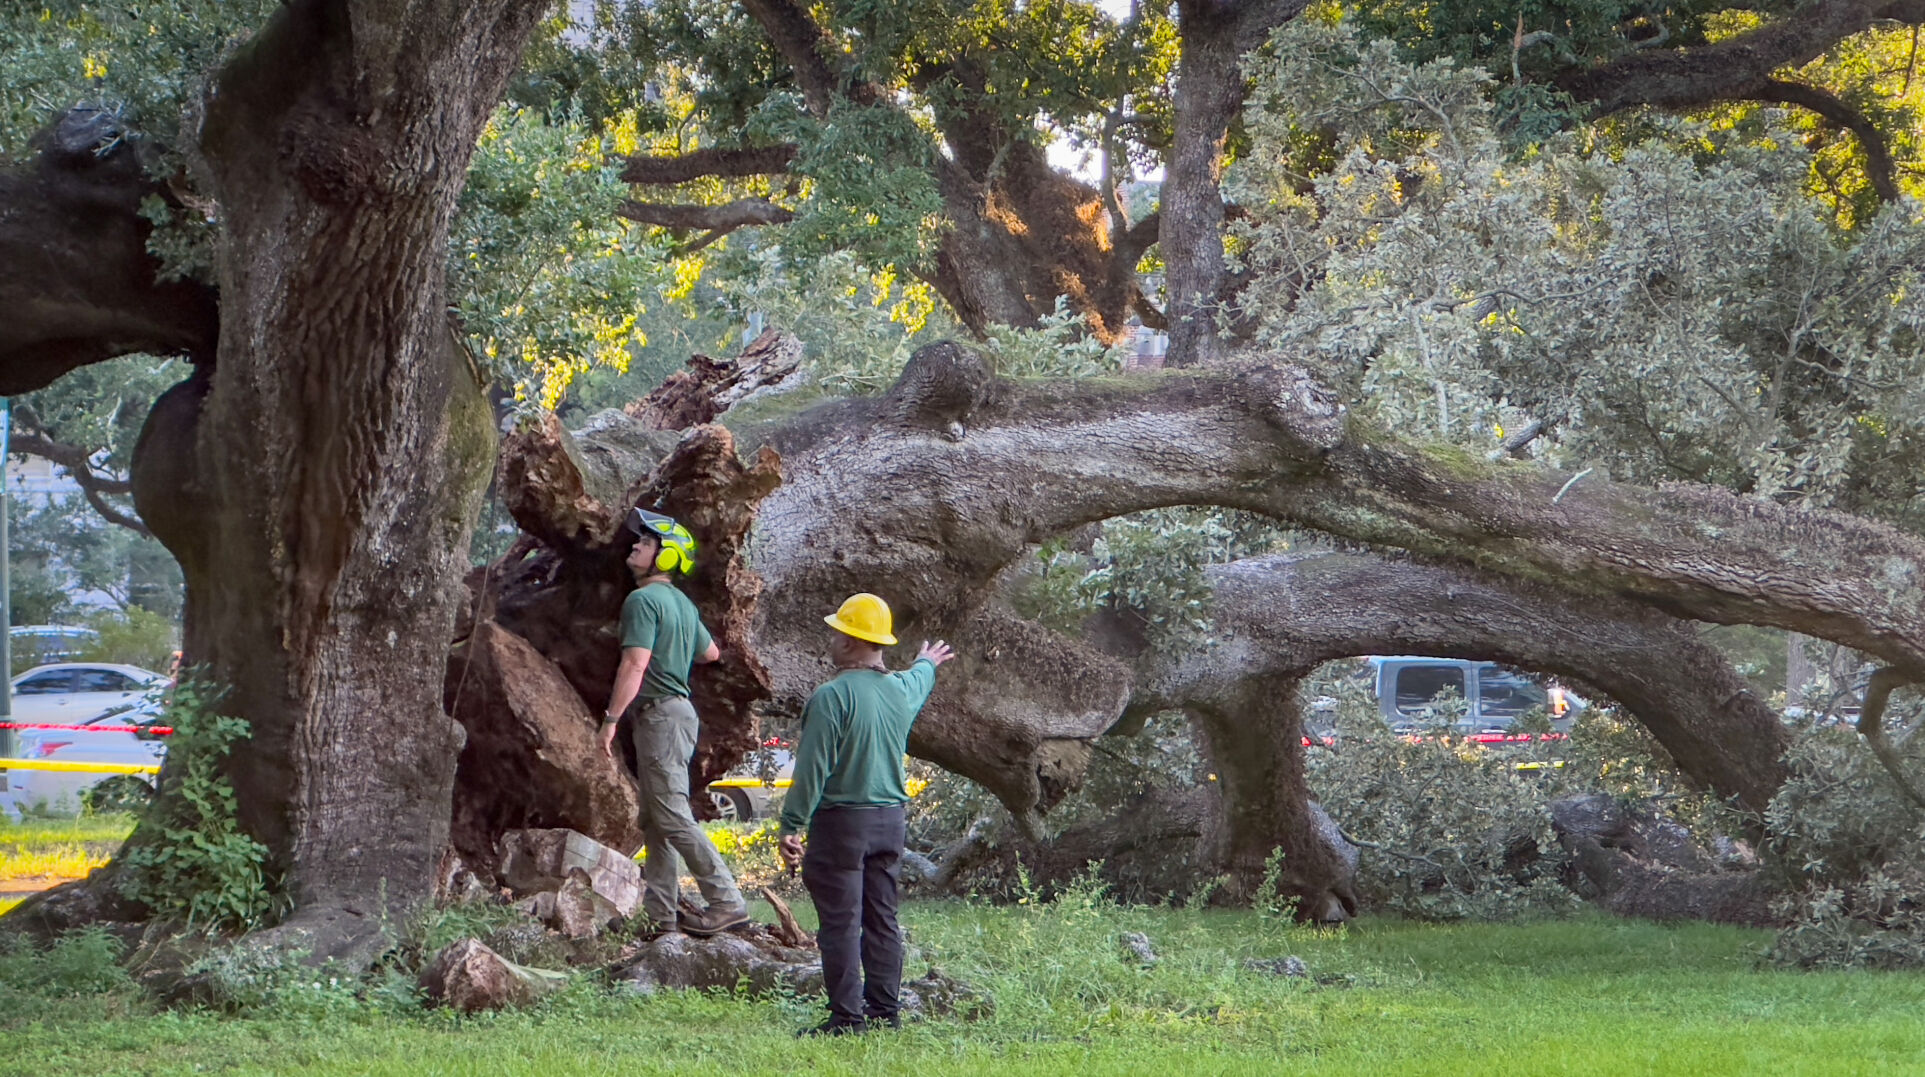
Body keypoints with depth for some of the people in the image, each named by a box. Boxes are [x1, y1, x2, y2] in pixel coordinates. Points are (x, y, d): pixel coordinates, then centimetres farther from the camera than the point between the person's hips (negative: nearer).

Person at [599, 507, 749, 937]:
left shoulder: (643, 600, -13)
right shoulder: (682, 603, 15)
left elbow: (635, 664, -21)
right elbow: (711, 652, 27)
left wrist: (611, 719, -19)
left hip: (660, 713, -10)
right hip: (679, 709, 10)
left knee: (671, 815, -10)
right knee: (655, 819, 12)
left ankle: (726, 902, -14)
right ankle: (660, 912, 13)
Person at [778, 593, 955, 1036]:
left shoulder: (833, 696, -16)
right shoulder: (902, 688, 8)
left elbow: (813, 768, -18)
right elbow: (918, 681, 35)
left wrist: (791, 825, -14)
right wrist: (927, 663, 58)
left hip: (841, 821, -7)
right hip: (890, 818, 7)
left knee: (841, 924, -5)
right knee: (882, 920, 12)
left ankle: (847, 1017, -6)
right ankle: (885, 1012, 14)